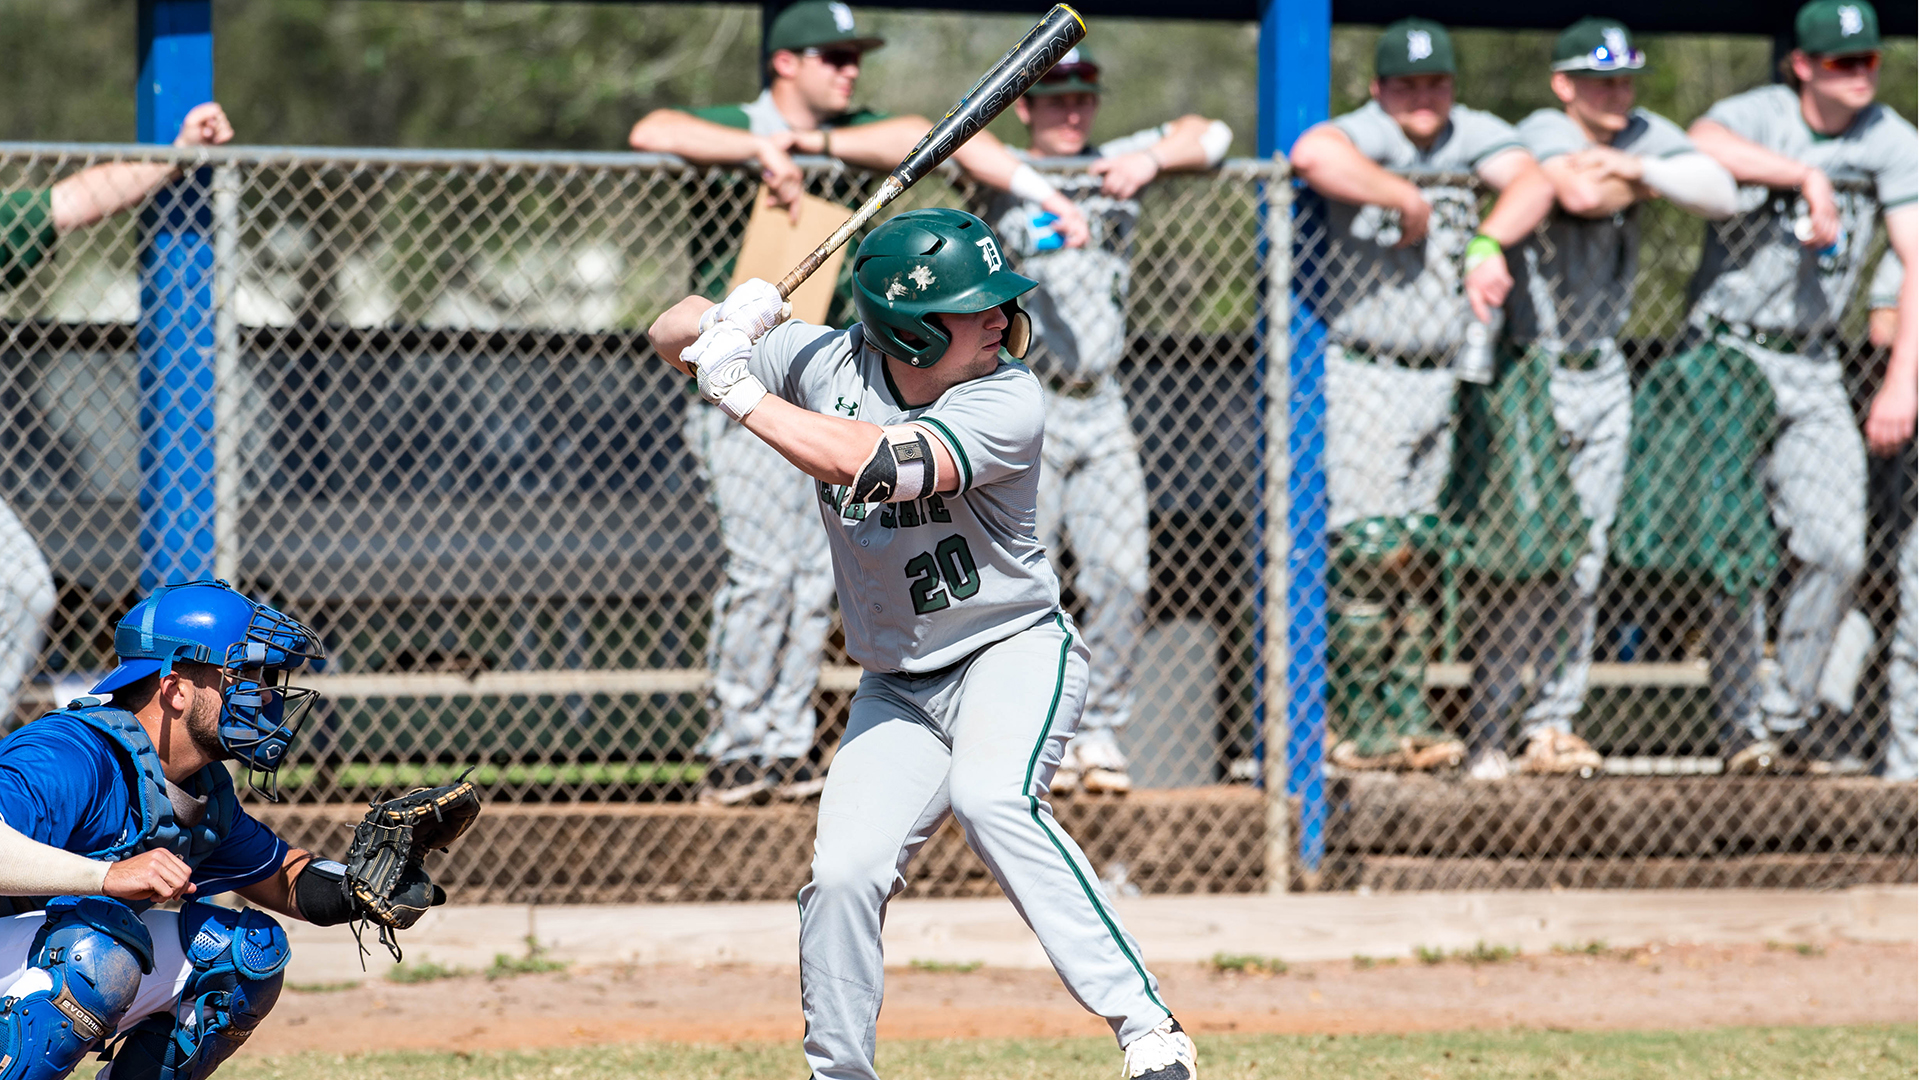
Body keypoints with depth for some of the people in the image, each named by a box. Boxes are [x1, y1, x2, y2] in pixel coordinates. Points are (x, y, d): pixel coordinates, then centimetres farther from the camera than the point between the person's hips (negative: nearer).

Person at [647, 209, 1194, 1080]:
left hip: (1016, 649, -4)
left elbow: (878, 464, -34)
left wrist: (743, 396, -28)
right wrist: (722, 324, -18)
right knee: (843, 875, -14)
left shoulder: (1007, 402, -19)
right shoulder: (826, 363, -5)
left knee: (990, 798, -33)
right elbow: (669, 336, 6)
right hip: (898, 686, 4)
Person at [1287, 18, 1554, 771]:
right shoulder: (1369, 135, -13)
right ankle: (1358, 728, -1)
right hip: (1365, 376, -6)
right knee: (1372, 553, -8)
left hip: (1440, 377, 6)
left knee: (1417, 556, 9)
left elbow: (1532, 184, -10)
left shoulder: (1473, 136, 5)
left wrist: (1488, 244, -28)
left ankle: (1406, 717, 15)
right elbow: (1313, 154, -36)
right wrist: (1410, 201, -25)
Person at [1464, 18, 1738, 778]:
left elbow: (1720, 195, -9)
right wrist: (1640, 185, -12)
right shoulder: (1545, 133, -13)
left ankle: (1553, 724, 16)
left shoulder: (1647, 136, 4)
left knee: (1583, 564, 9)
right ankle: (1487, 735, -4)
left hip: (1603, 375, 6)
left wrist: (1636, 167, -19)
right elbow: (1583, 194, -32)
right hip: (1530, 372, -6)